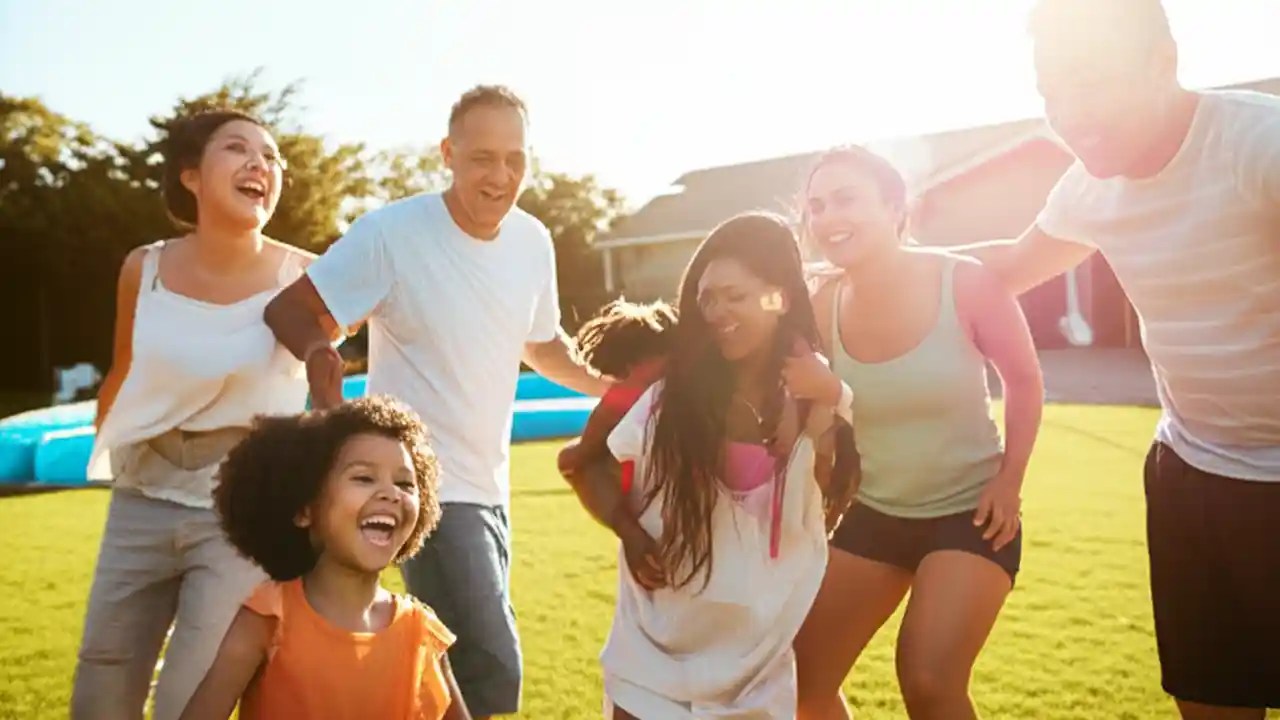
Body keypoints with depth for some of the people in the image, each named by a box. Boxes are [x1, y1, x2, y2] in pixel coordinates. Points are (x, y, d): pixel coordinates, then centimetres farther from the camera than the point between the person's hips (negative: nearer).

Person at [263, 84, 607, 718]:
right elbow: (291, 311, -13)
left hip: (490, 487, 7)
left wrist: (610, 385, 0)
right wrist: (320, 351, -35)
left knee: (462, 662, 20)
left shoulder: (533, 241, 0)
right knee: (491, 669, -13)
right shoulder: (390, 233, -18)